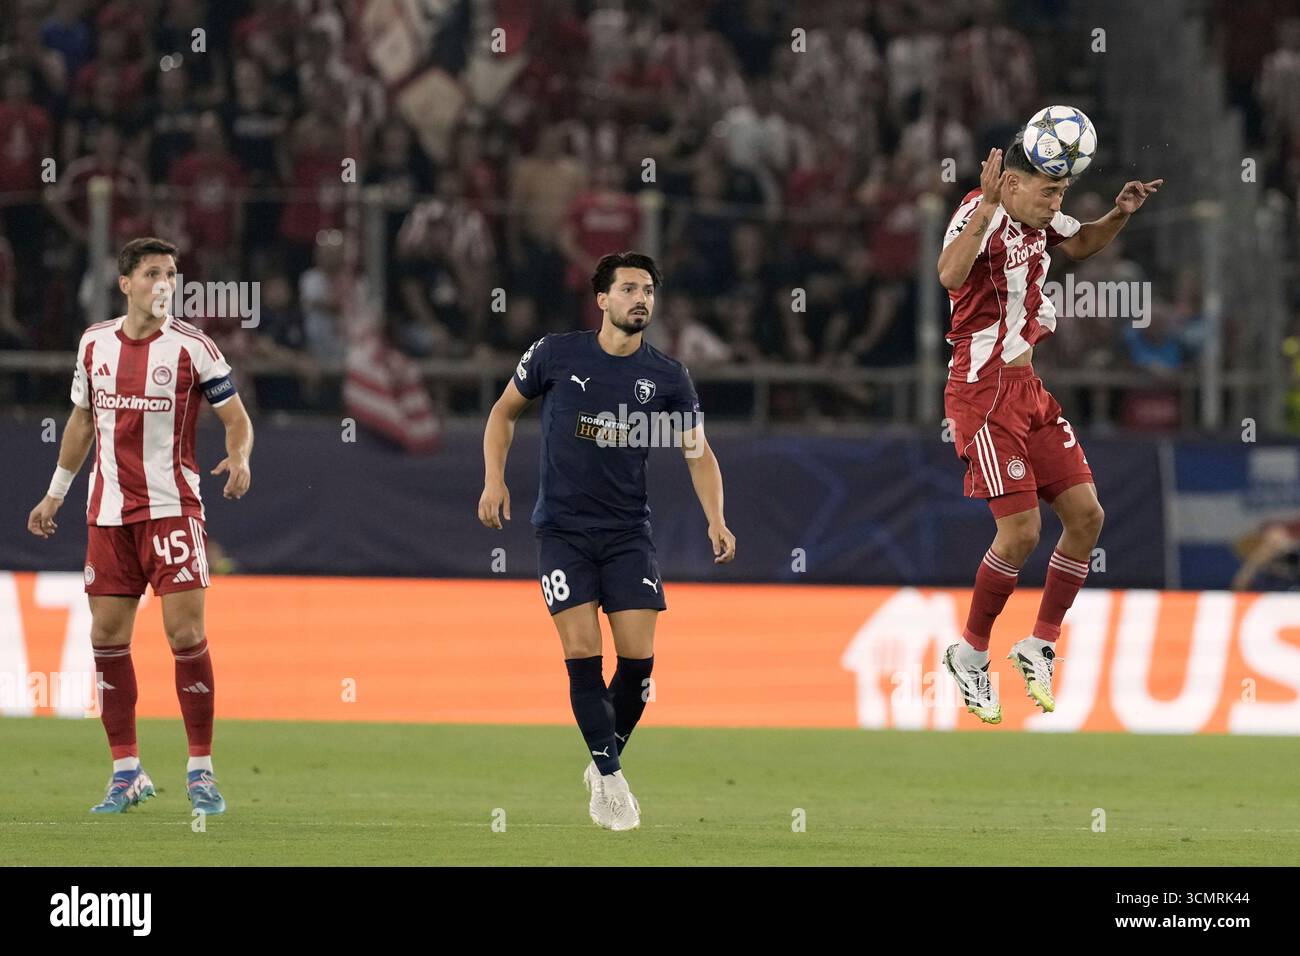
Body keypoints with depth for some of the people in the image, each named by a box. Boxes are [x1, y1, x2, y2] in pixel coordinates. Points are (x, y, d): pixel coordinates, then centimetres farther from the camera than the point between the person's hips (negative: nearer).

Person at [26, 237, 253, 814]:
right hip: (108, 512, 4)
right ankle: (126, 773, 12)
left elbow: (236, 417, -3)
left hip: (172, 507, -4)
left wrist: (239, 458, -24)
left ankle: (201, 772, -2)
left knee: (185, 633, -11)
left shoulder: (191, 346, -5)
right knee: (107, 636, 3)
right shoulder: (95, 343, 7)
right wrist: (56, 493, 22)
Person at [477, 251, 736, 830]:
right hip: (562, 528, -2)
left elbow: (697, 452, 2)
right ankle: (610, 777, -5)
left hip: (628, 532, 2)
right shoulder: (556, 355, -2)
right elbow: (504, 411, 11)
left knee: (638, 656, -7)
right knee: (582, 650, -13)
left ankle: (603, 765, 15)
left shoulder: (667, 377, 1)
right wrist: (494, 479, -2)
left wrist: (715, 521, -13)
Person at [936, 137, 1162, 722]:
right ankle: (971, 654, 6)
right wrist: (988, 205, -46)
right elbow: (950, 275, -38)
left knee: (1086, 515, 3)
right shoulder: (981, 211, -17)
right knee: (1021, 531, -12)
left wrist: (1120, 214, 11)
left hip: (1027, 389, 9)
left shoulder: (1036, 218, 8)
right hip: (983, 393, -9)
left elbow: (1082, 244, 30)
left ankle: (1039, 646, 14)